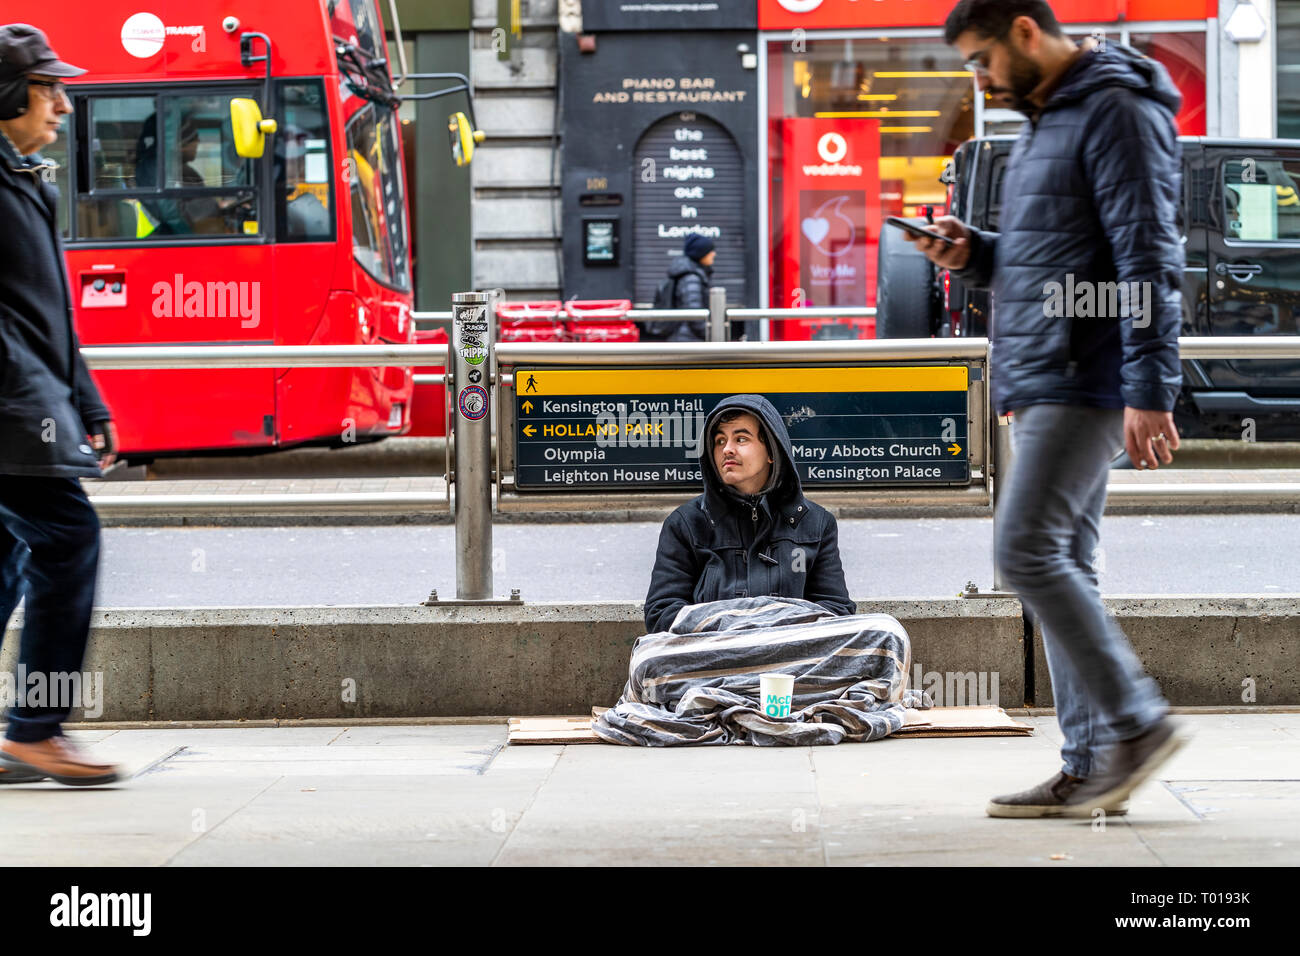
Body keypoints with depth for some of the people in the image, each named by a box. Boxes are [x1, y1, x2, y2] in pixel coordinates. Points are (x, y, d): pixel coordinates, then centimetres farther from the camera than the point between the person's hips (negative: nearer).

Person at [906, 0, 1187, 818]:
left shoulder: (1118, 112, -10)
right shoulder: (1047, 122, 21)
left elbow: (1149, 258, -17)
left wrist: (1150, 389, -22)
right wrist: (973, 255, 8)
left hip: (1085, 381, -10)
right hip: (1043, 384, 10)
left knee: (1029, 550, -15)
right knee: (1058, 564, 7)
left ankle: (1138, 721, -7)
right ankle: (1090, 766, 8)